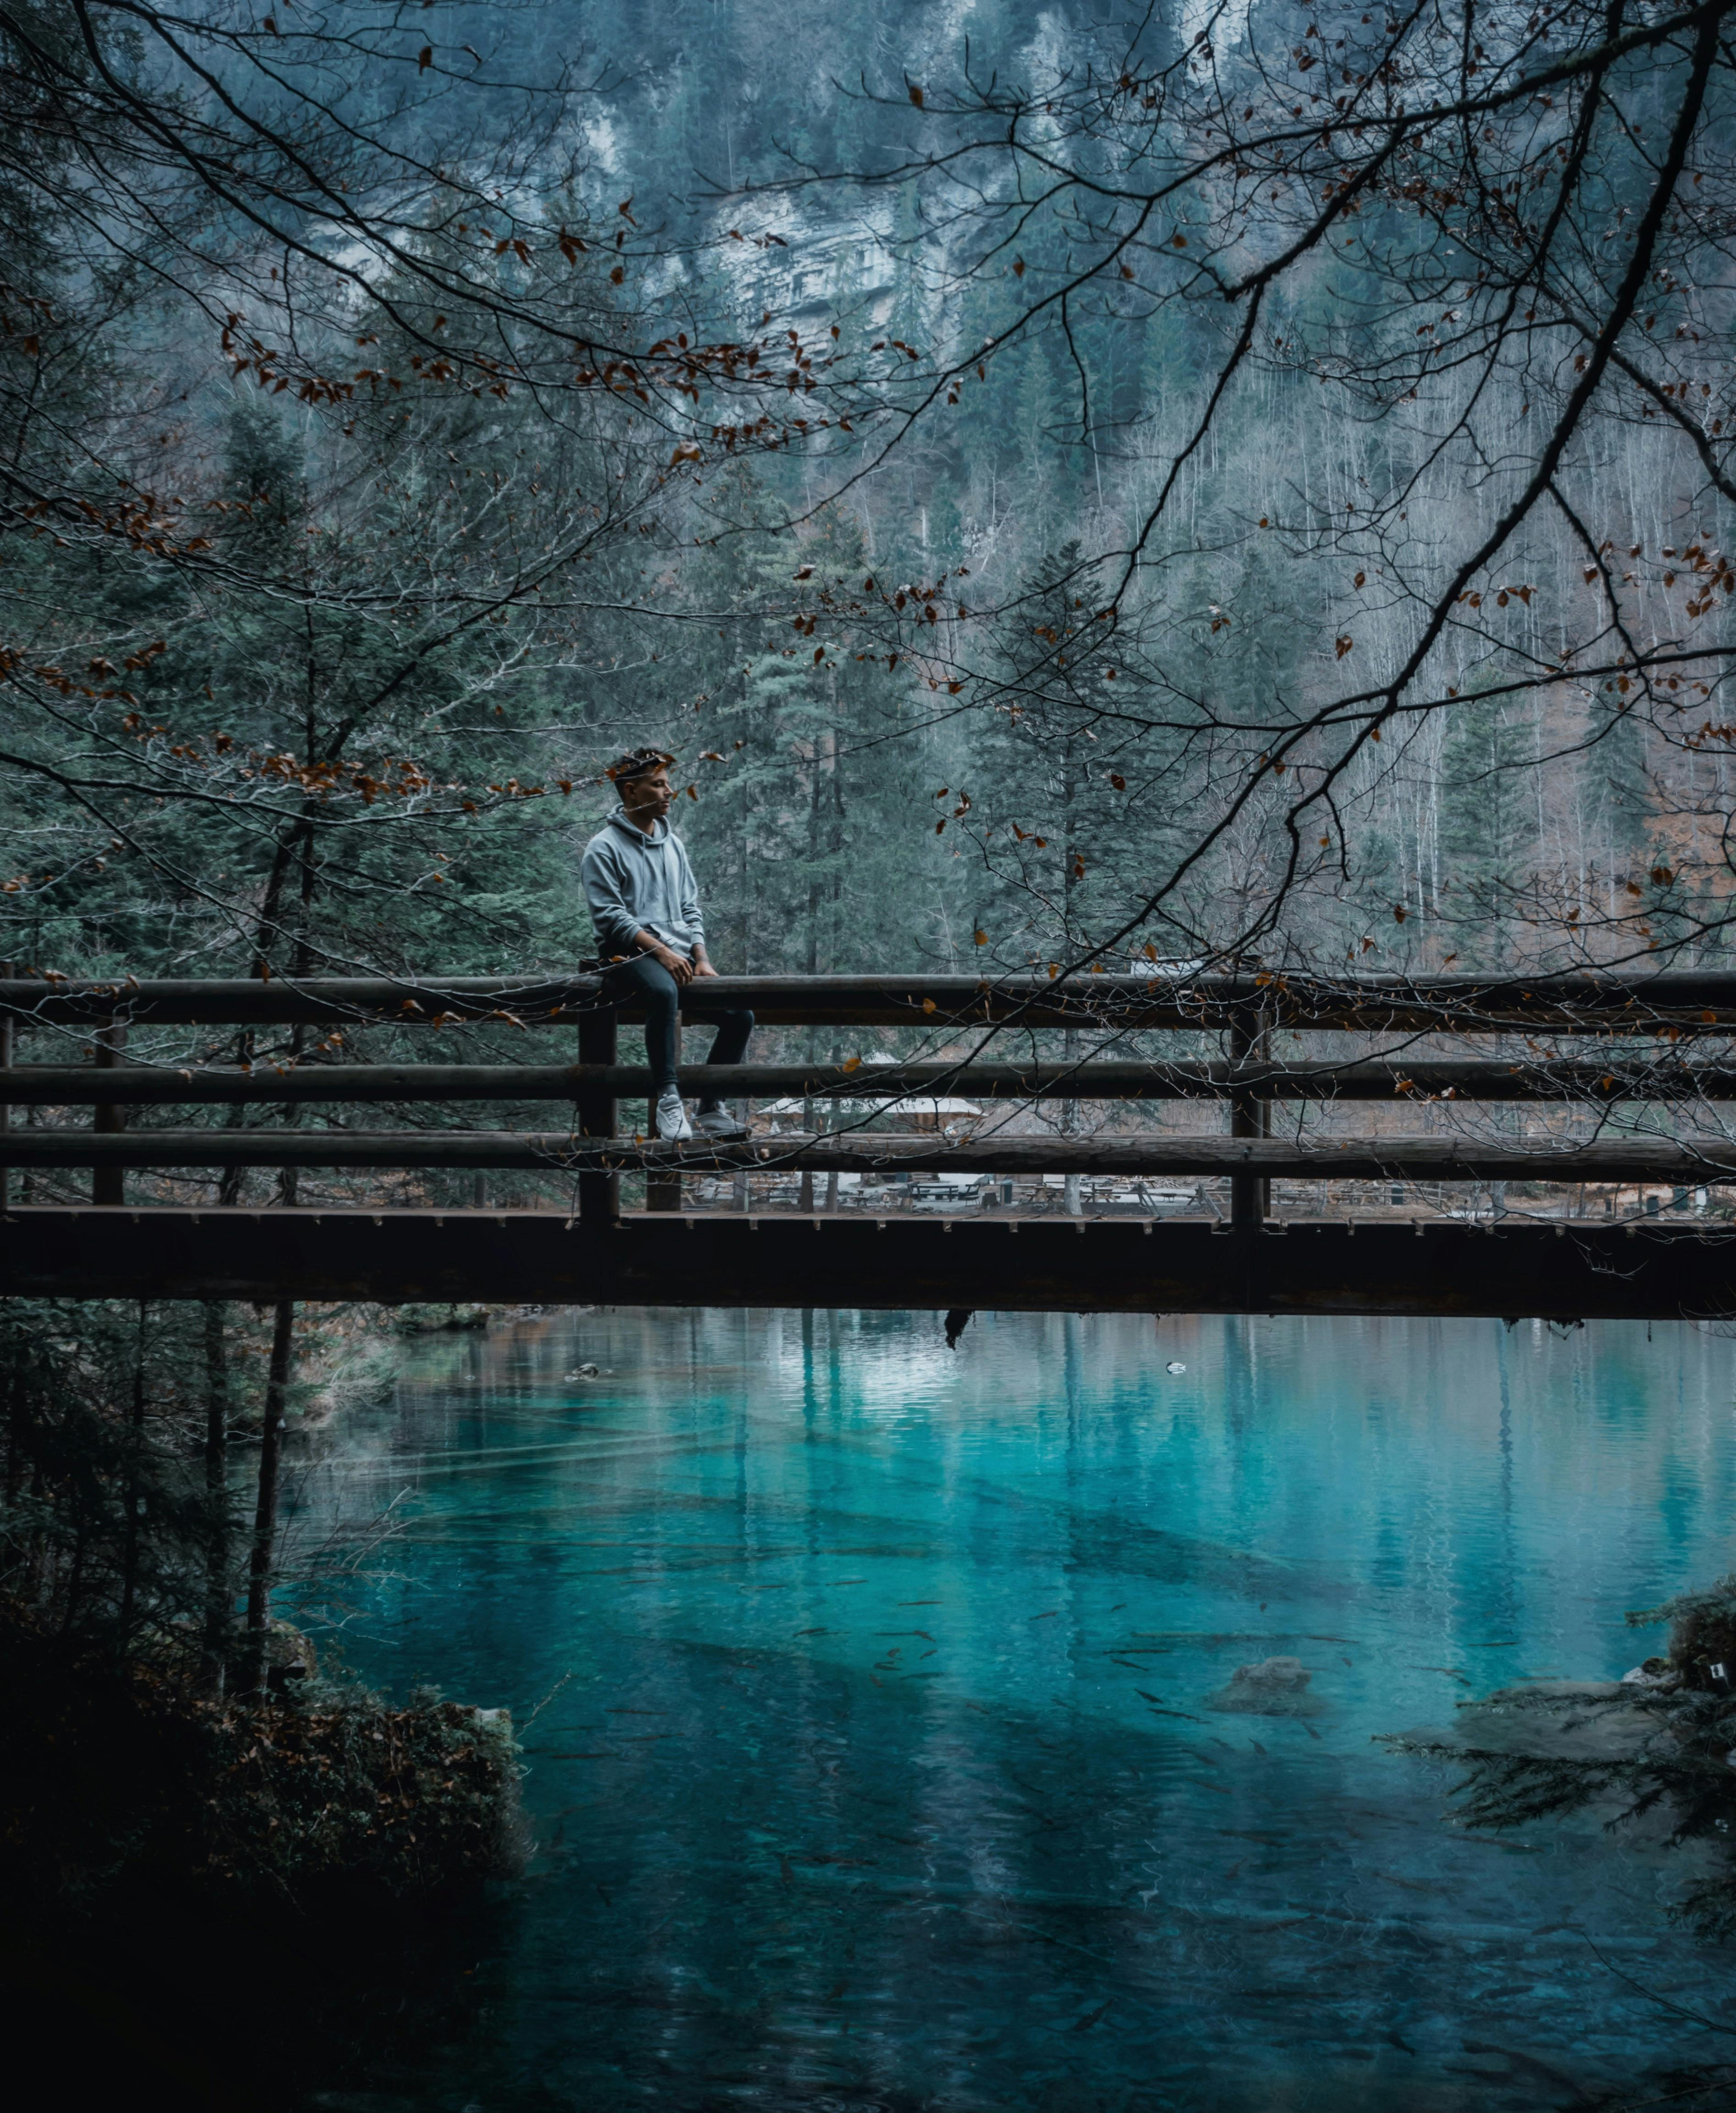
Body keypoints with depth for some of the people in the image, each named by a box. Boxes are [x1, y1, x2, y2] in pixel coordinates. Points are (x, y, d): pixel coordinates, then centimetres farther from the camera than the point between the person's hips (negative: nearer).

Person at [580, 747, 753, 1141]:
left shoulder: (673, 844, 21)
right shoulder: (605, 849, -1)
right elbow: (610, 916, -11)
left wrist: (701, 958, 3)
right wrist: (660, 951, -20)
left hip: (679, 955, 7)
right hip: (631, 956, -7)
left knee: (740, 1016, -10)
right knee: (664, 992, -40)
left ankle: (710, 1109, -2)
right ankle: (668, 1100, -37)